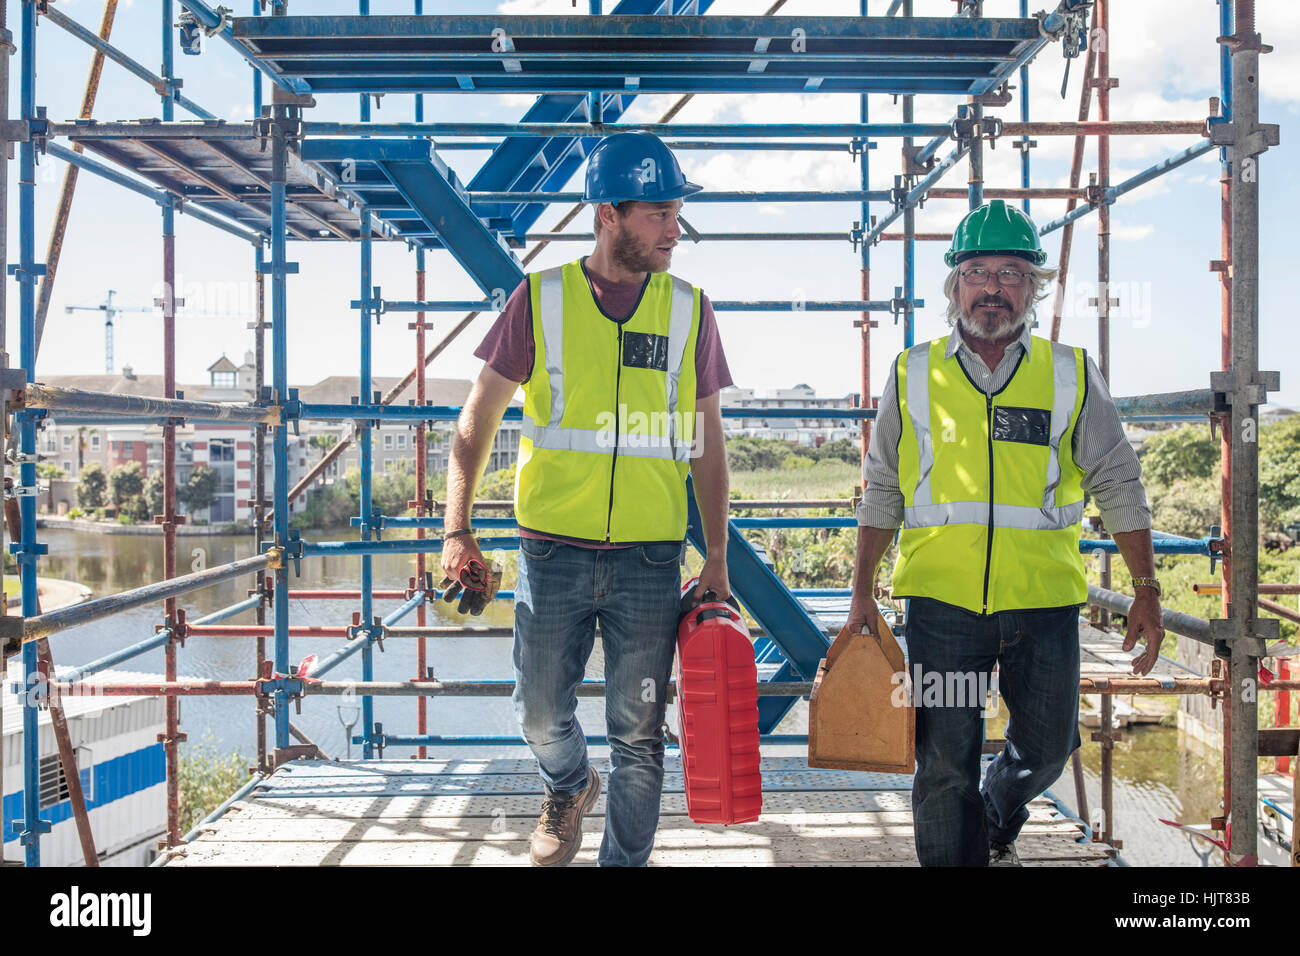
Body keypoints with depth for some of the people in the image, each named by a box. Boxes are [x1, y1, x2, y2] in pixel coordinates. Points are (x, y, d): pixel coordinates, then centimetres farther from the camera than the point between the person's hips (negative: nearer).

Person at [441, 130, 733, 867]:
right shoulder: (542, 299, -1)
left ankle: (626, 858, 25)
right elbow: (479, 418, 4)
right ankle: (571, 787, 43)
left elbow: (707, 442, 8)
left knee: (639, 731, 6)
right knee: (542, 714, 11)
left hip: (650, 558, 1)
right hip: (553, 551, 0)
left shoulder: (688, 309, 3)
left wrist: (718, 557, 4)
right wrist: (458, 528, -3)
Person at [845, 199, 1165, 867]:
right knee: (945, 764, 0)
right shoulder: (914, 375, 5)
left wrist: (1146, 588, 4)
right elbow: (882, 492, 9)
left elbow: (1118, 484, 8)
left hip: (1044, 600, 2)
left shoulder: (1071, 375, 5)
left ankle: (998, 824, 46)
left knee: (1046, 745, 15)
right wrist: (861, 592, 6)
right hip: (941, 599, -1)